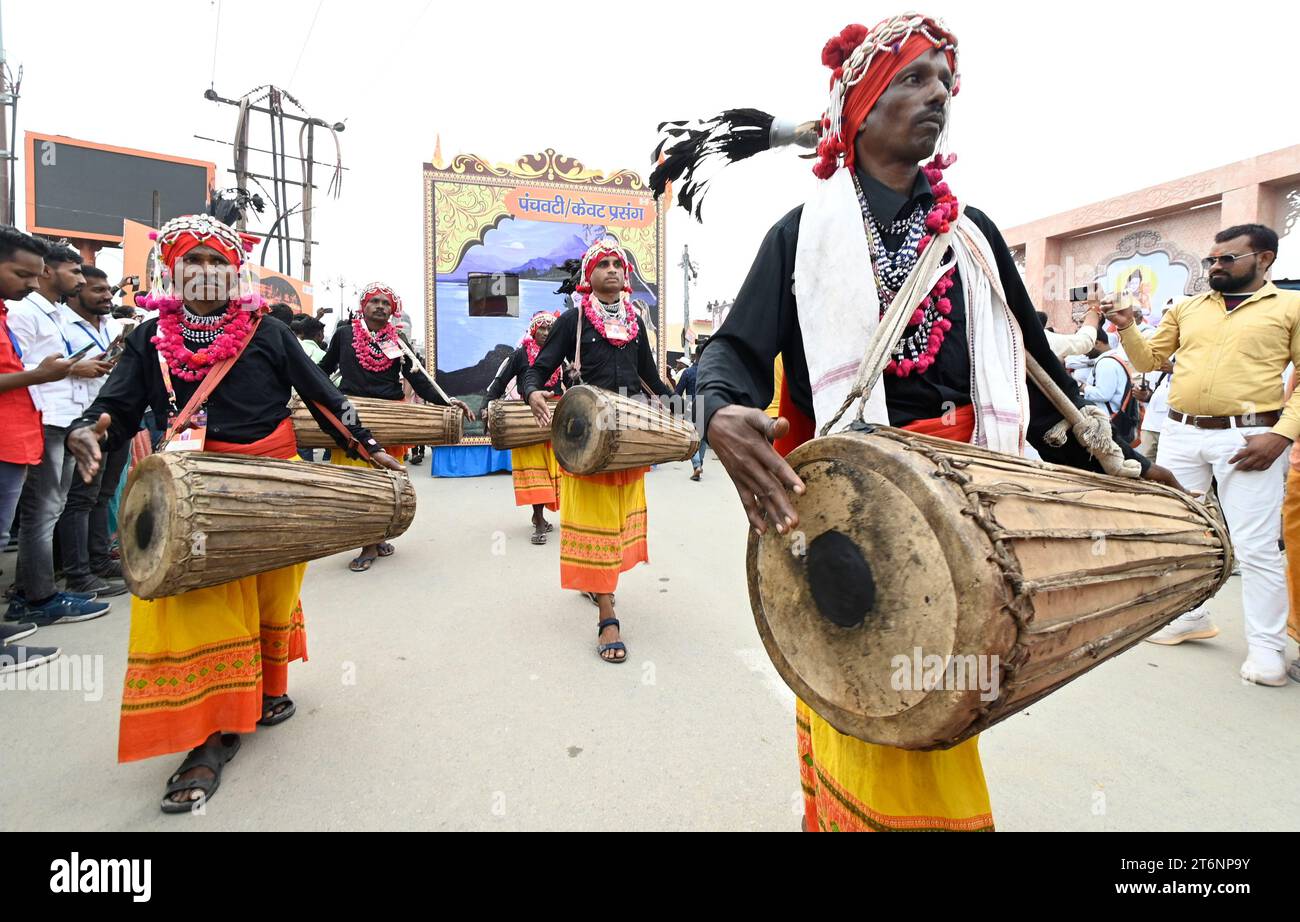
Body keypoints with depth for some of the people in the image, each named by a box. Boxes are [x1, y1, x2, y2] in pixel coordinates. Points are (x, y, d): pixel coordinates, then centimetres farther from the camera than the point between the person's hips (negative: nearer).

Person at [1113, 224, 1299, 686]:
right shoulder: (1186, 309, 13)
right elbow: (1149, 360, 15)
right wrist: (1127, 328, -2)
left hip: (1249, 437, -4)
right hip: (1181, 434, 5)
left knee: (1256, 545, -1)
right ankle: (1190, 616, 27)